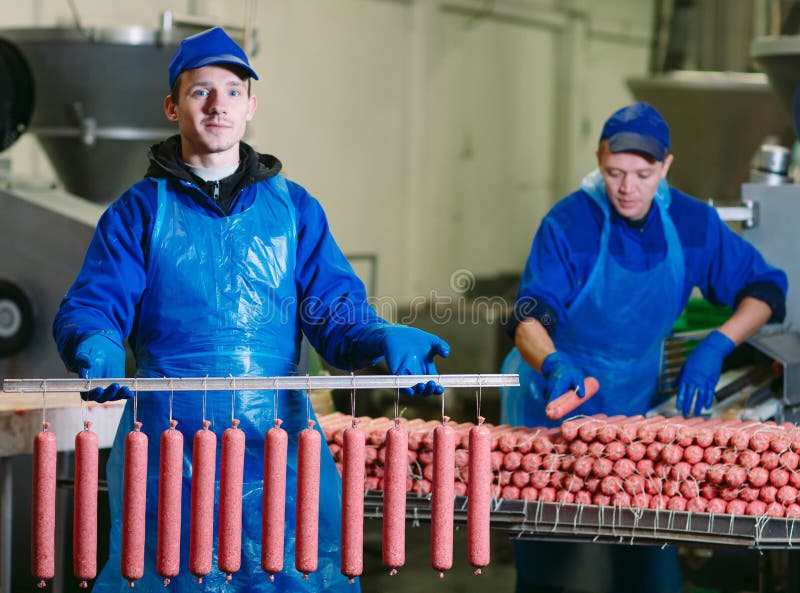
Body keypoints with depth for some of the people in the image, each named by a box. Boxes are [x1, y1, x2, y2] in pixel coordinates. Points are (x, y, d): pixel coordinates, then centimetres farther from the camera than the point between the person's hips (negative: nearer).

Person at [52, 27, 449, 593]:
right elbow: (91, 306, -1)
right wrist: (95, 349, -24)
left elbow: (334, 312, 6)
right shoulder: (140, 211, 8)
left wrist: (381, 339, -16)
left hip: (280, 446, 2)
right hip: (168, 447, -1)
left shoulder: (294, 208, 13)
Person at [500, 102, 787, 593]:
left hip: (638, 401, 3)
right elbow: (530, 318, -26)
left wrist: (716, 347, -18)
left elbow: (765, 290, -1)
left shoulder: (692, 222, -6)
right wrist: (553, 364, -48)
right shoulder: (569, 224, -17)